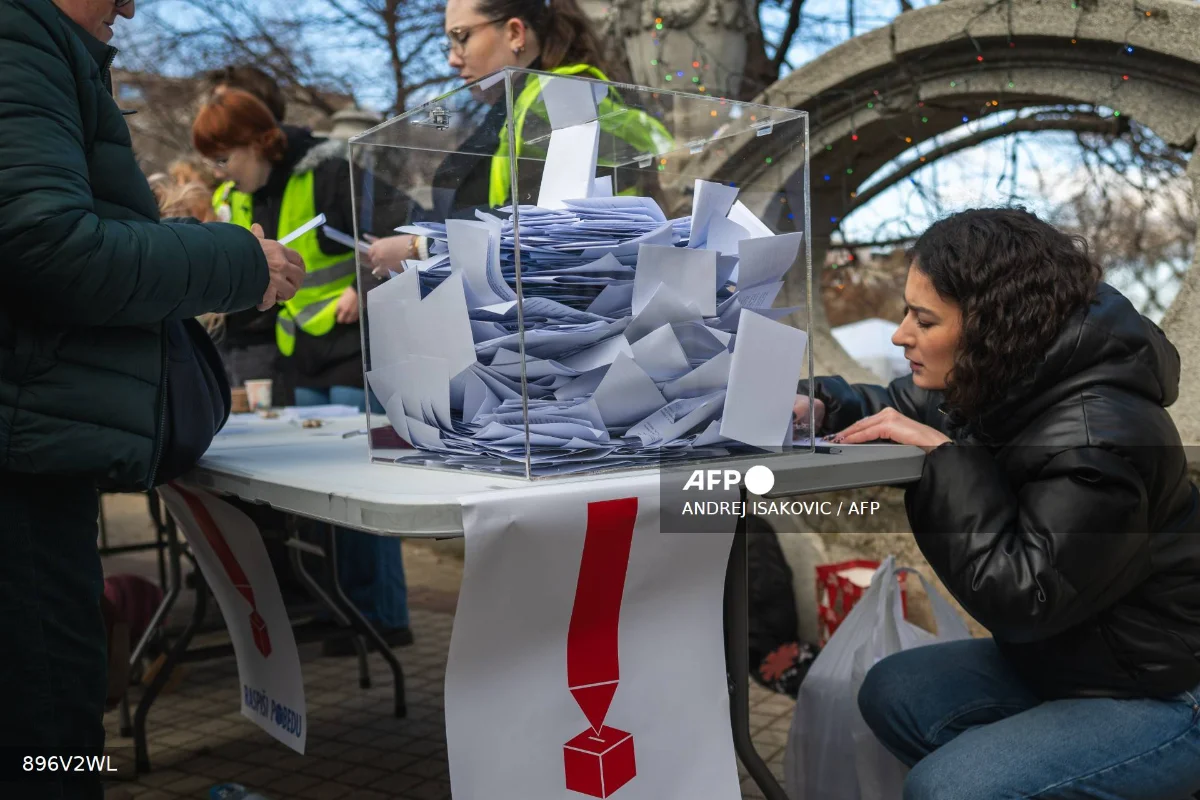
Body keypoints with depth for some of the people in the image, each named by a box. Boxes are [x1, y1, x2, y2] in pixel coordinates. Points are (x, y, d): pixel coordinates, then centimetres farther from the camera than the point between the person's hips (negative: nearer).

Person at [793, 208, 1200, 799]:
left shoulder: (1095, 439, -30)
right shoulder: (1005, 384, -3)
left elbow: (1020, 600, -31)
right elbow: (909, 408, 14)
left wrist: (947, 458, -29)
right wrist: (820, 407, -6)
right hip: (1062, 659, 9)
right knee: (891, 692, 2)